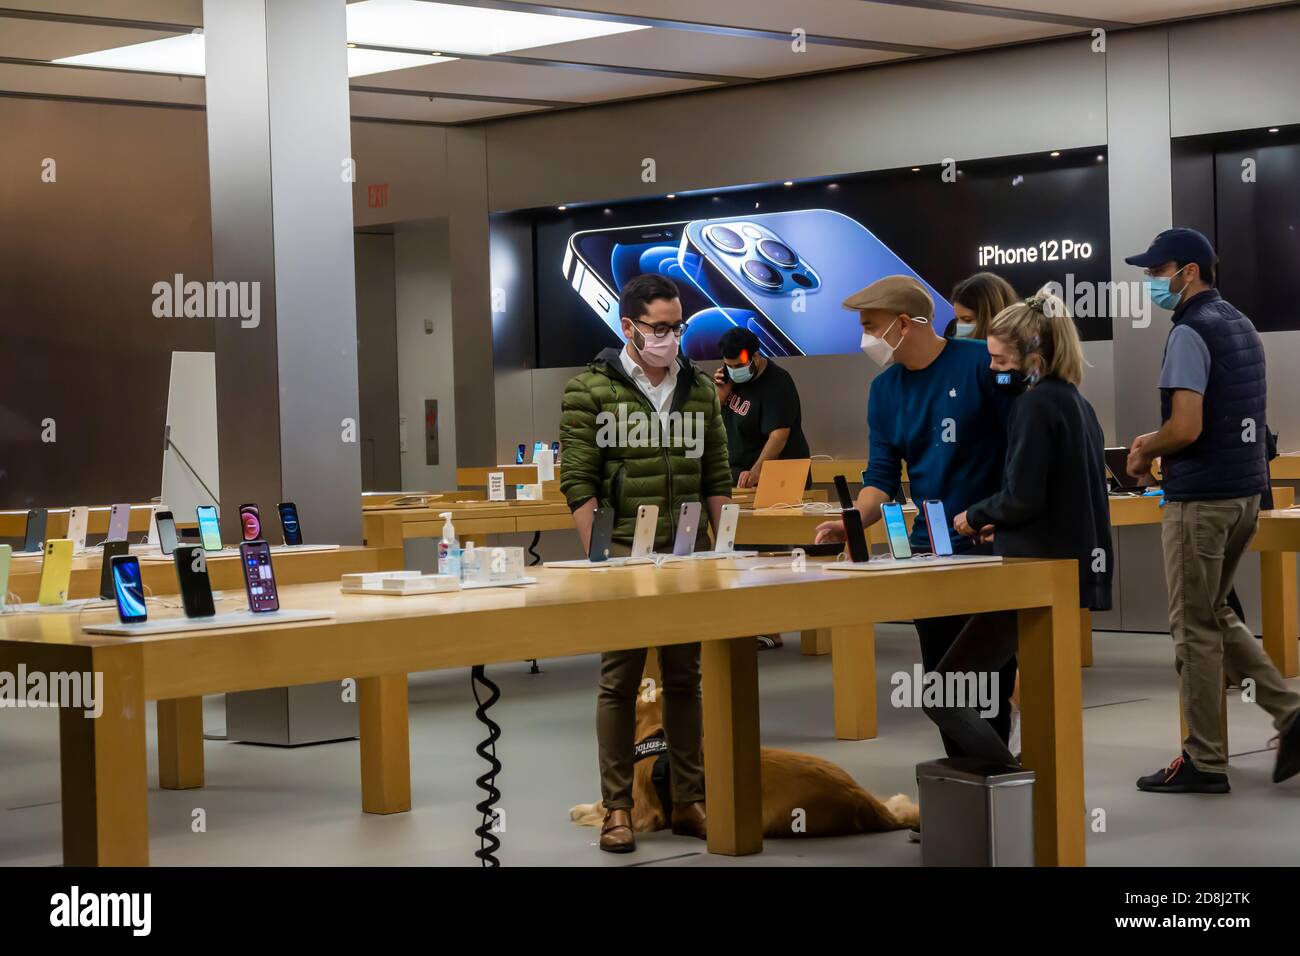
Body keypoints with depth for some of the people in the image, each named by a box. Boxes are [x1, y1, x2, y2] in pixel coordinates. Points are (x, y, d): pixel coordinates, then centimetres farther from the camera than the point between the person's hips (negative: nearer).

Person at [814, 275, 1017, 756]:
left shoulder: (981, 362, -9)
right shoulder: (885, 390, 9)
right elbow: (881, 478, 6)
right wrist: (851, 522, -13)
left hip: (990, 545, -6)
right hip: (927, 551, 6)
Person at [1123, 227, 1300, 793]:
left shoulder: (1190, 332, -15)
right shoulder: (1240, 325, 14)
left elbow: (1186, 428, -22)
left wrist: (1145, 452, -4)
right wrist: (1159, 444, 17)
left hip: (1202, 497, -9)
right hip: (1246, 489, 9)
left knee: (1194, 629, -1)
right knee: (1215, 614, 19)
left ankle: (1205, 762, 5)